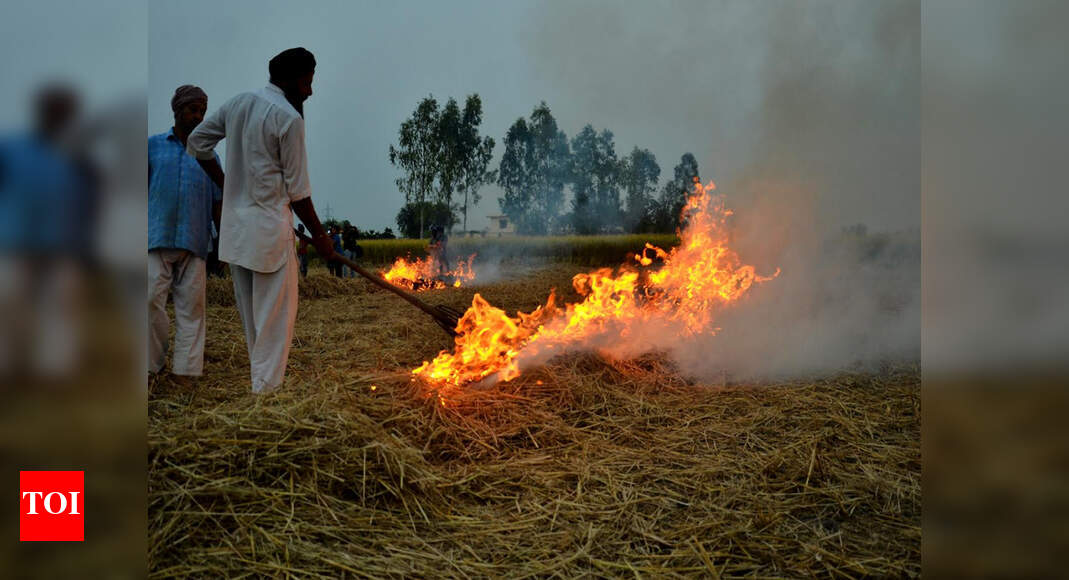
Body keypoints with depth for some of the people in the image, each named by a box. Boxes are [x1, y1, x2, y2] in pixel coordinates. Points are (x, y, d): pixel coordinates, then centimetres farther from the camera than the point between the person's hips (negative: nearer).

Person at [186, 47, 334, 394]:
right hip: (269, 225, -8)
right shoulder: (289, 118, -13)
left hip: (233, 223, 8)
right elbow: (298, 190, -11)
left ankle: (261, 377, 29)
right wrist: (319, 235, -1)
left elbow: (196, 141, 15)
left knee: (249, 310, 16)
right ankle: (267, 388, 2)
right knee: (275, 313, 0)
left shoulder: (237, 103, 9)